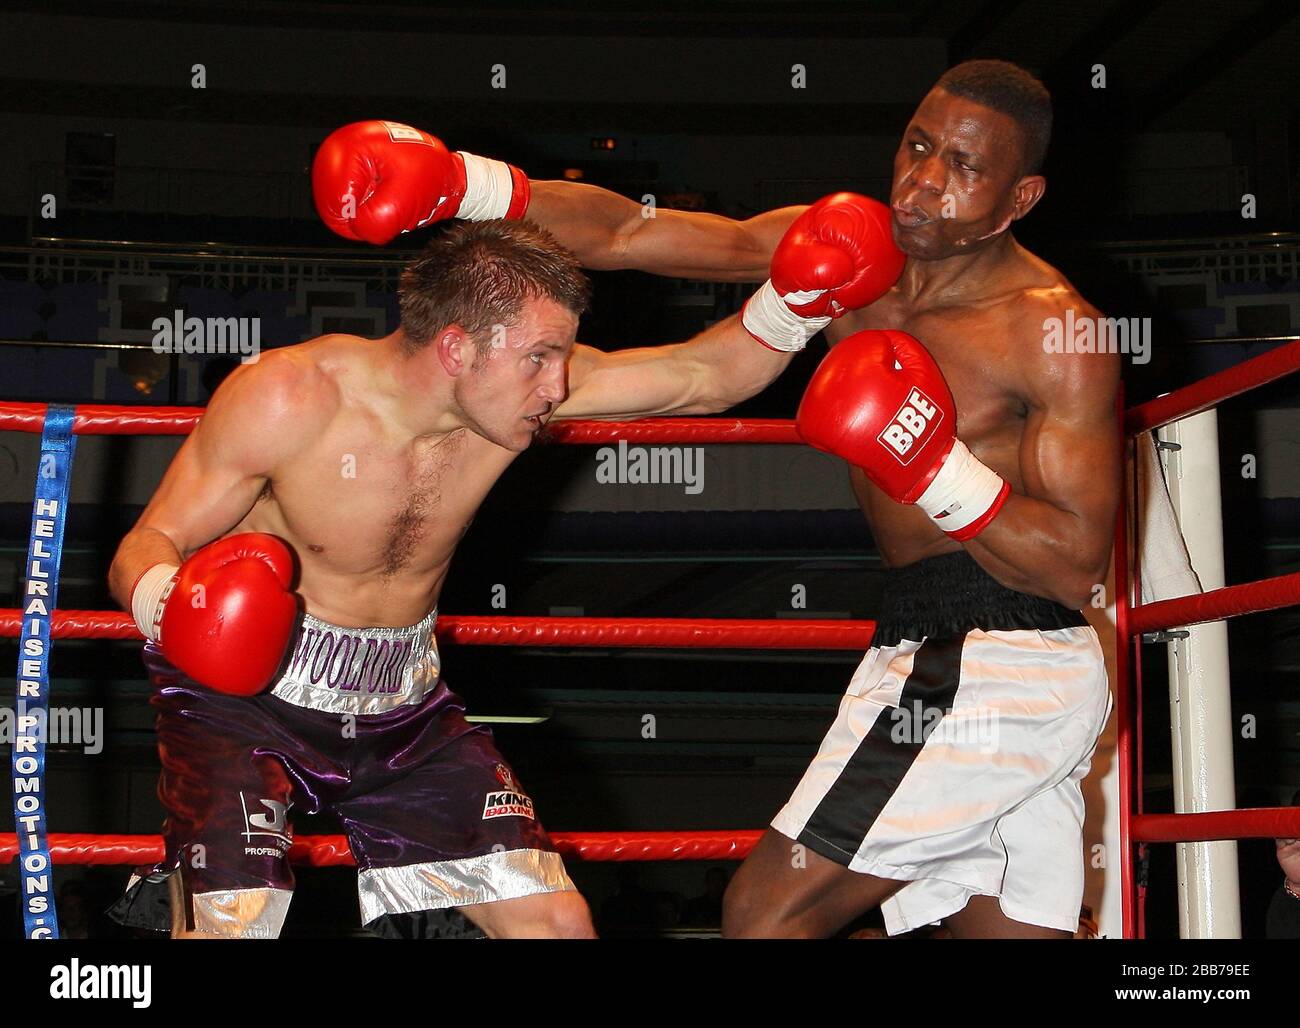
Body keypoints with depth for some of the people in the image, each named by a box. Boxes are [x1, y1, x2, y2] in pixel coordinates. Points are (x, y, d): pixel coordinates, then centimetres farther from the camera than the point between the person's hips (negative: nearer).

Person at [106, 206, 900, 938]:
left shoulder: (520, 383, -11)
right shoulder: (285, 398, -22)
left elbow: (707, 377, -3)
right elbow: (147, 544, -15)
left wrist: (791, 306, -22)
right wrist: (169, 601, -38)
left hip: (404, 710, 5)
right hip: (242, 695, -4)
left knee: (557, 920, -2)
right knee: (232, 924, -24)